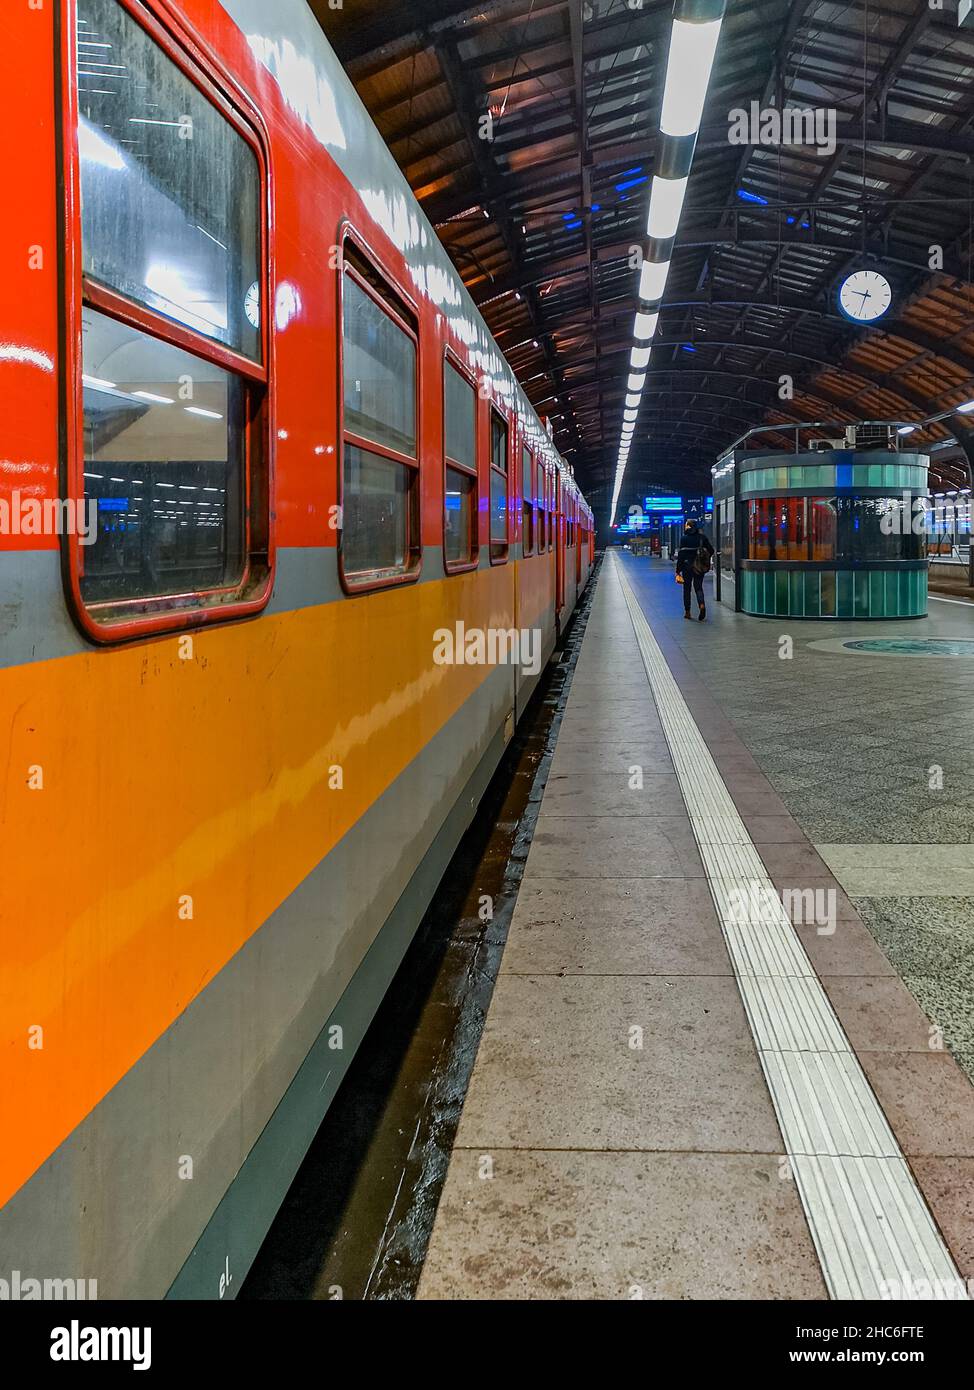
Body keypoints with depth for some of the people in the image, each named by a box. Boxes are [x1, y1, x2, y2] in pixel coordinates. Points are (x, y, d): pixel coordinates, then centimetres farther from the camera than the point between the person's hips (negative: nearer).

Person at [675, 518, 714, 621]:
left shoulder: (684, 538, -8)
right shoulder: (702, 537, 1)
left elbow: (681, 554, -10)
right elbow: (711, 550, 4)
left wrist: (678, 570, -7)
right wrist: (704, 559, 22)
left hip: (687, 566, -2)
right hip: (700, 567, 2)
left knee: (687, 588, 10)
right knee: (698, 587, 9)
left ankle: (687, 612, 14)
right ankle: (702, 605, -19)